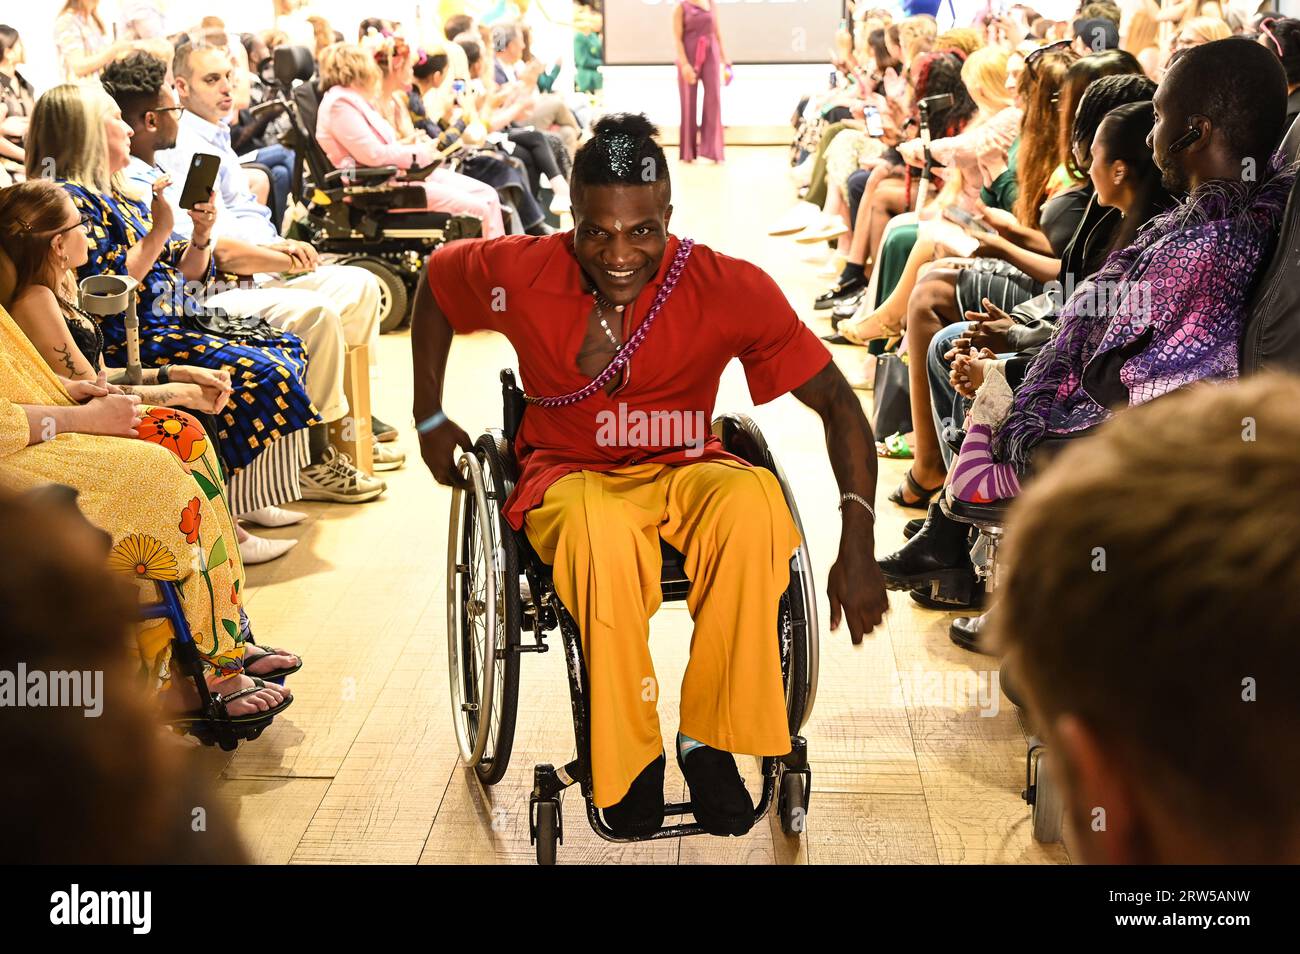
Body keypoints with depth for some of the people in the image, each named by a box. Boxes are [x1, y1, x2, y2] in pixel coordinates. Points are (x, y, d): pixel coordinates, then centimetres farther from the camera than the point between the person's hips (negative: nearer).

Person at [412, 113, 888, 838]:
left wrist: (858, 552, -20)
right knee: (602, 524, -39)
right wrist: (431, 416, 10)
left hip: (681, 472, 1)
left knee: (754, 497, -36)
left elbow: (839, 405, -12)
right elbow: (435, 278, 10)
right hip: (569, 474, 0)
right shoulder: (519, 275, -14)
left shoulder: (731, 289, -17)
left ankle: (709, 738, -19)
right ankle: (631, 753, -19)